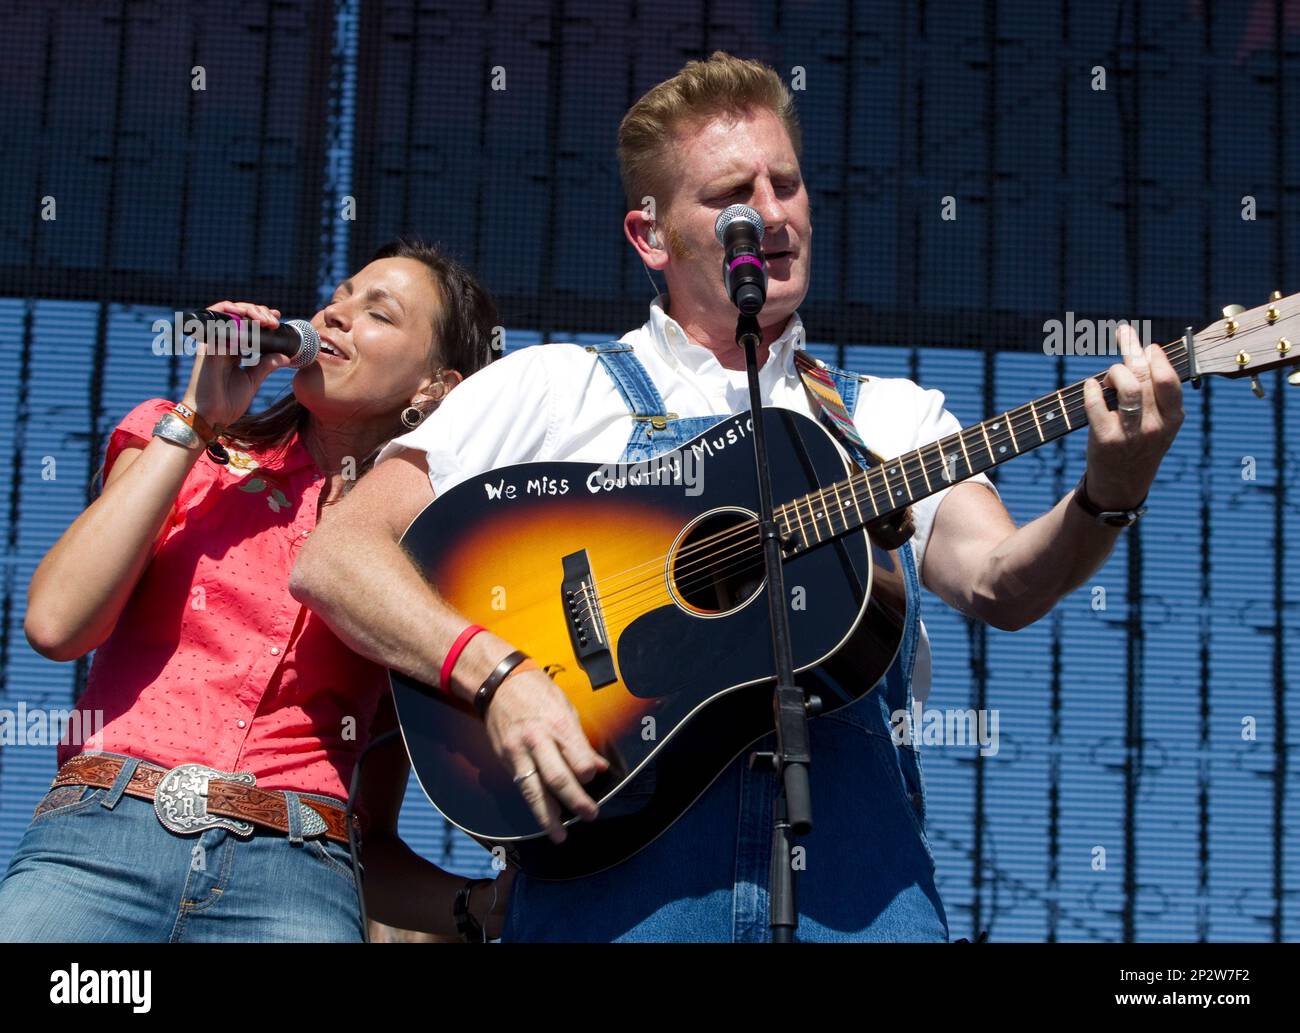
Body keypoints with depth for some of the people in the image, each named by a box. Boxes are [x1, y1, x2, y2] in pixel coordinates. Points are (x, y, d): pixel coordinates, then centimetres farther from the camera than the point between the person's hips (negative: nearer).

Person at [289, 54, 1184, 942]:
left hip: (854, 865, 3)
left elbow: (999, 583, 2)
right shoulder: (555, 388, 11)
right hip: (618, 860, -2)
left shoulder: (893, 417, 19)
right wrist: (498, 677, -13)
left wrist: (1109, 494, -19)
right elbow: (332, 560, 2)